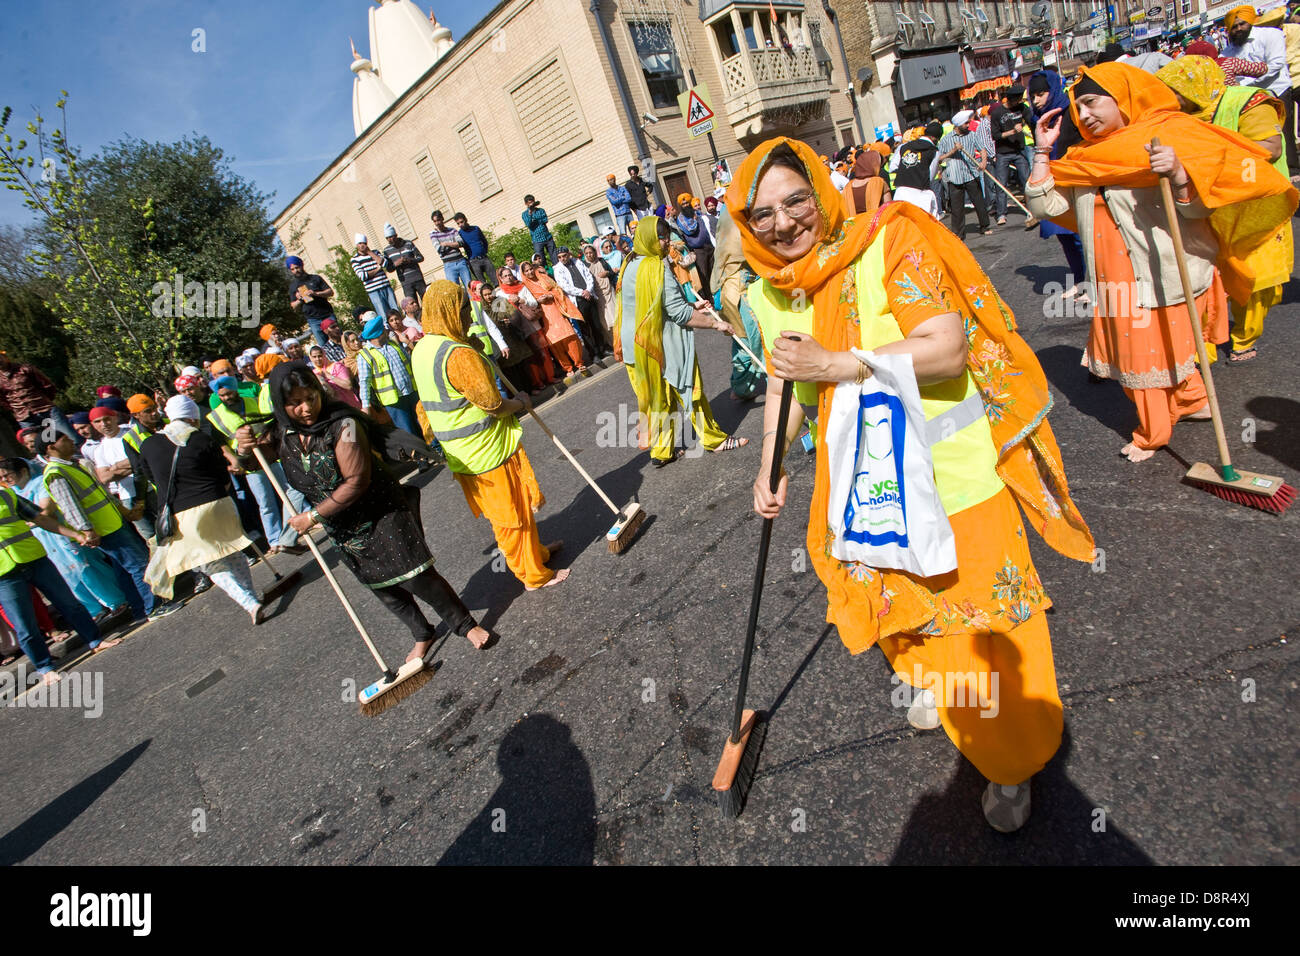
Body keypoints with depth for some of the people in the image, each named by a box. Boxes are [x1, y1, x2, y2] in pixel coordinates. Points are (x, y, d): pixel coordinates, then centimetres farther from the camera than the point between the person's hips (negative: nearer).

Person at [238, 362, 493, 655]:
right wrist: (245, 447, -11)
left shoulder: (343, 426, -23)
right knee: (383, 588, 17)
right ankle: (422, 636, 37)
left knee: (418, 579, -4)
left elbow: (356, 482, -26)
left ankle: (467, 625, 16)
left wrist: (314, 515, -21)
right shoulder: (282, 436, -4)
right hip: (343, 531, 6)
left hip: (382, 515, -6)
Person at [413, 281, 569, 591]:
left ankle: (536, 551, 42)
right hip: (489, 451, -9)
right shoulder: (460, 355, -26)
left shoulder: (421, 350, 5)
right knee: (513, 513, 7)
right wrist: (520, 403, -3)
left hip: (461, 454, 9)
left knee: (500, 511, 23)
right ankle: (535, 574, 23)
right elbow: (493, 406, -23)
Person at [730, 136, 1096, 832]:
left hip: (952, 469, -5)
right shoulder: (768, 295, 0)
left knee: (976, 616, 6)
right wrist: (769, 469, 9)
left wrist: (832, 364, -28)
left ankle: (1012, 763, 33)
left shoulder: (887, 244, -18)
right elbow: (782, 384, 12)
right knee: (896, 595, 23)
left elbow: (949, 350, -26)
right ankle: (935, 682, 56)